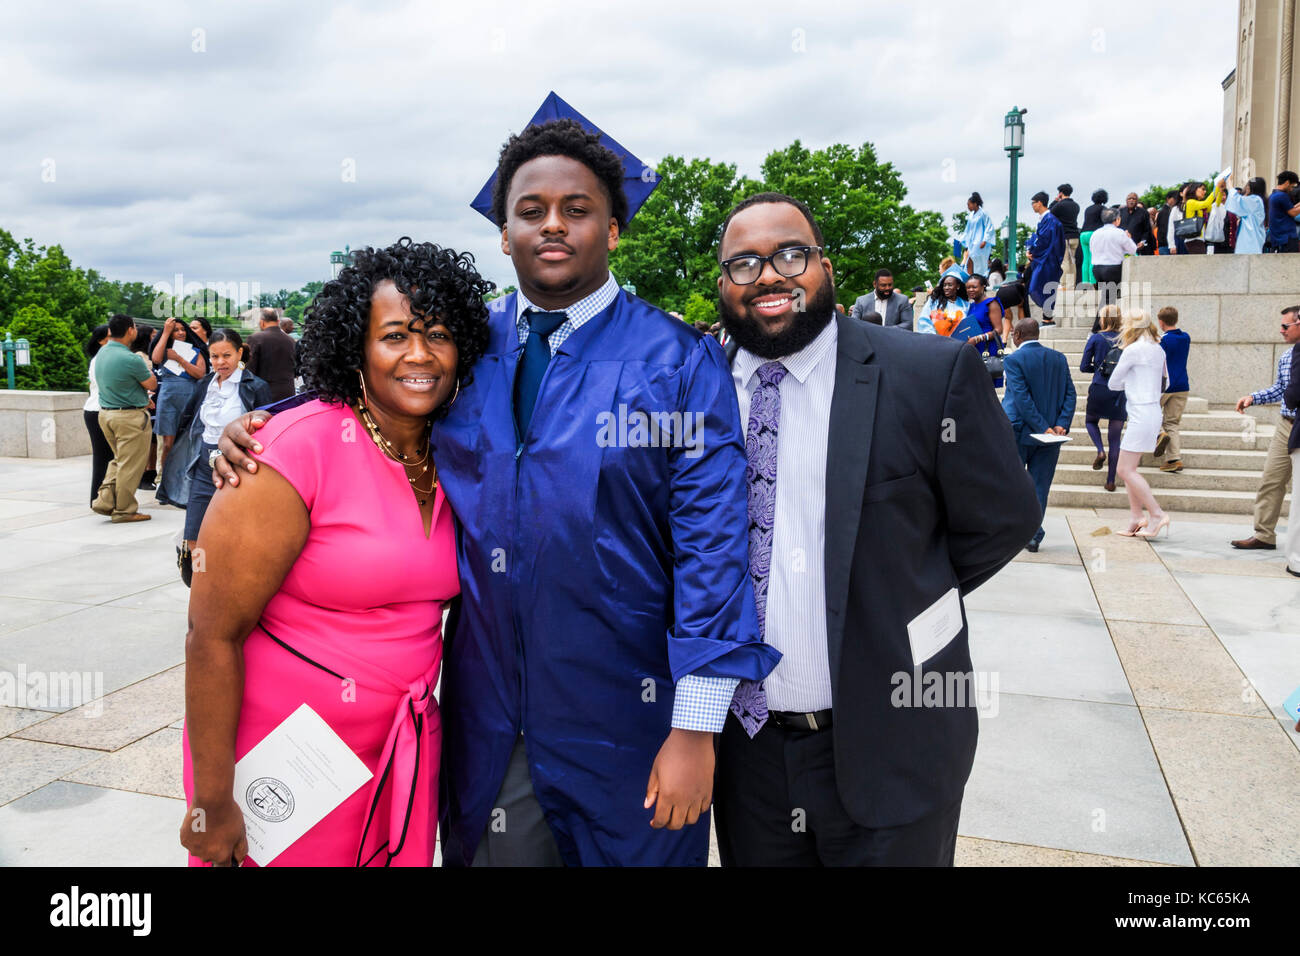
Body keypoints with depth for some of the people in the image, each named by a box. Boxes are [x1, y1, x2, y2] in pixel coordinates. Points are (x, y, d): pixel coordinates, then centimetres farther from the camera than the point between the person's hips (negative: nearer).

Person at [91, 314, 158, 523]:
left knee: (119, 459, 22)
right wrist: (145, 367, 7)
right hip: (130, 417, -8)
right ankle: (124, 510, 9)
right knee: (130, 465, 2)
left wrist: (142, 398, 24)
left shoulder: (101, 354, 6)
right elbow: (152, 384, -10)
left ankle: (104, 500, 13)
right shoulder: (131, 359, -21)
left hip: (105, 413, 8)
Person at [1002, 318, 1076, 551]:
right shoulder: (1059, 358, 6)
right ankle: (1033, 535, 10)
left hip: (1019, 431, -4)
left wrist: (1043, 427, -16)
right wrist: (1061, 424, -6)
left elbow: (1022, 398, -18)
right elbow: (1070, 394, 1)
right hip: (1051, 434, 4)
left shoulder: (1013, 359, -11)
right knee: (1039, 485, 9)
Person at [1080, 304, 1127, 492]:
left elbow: (1084, 366, -2)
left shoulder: (1095, 338, -5)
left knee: (1090, 421, 26)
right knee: (1114, 438, 7)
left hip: (1099, 389, -2)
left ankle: (1101, 451, -3)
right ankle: (1111, 480, 8)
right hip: (1120, 391, 2)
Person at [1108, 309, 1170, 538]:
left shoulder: (1132, 350, -11)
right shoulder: (1158, 350, 13)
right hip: (1153, 410, 9)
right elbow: (1165, 380, 24)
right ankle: (1136, 520, 12)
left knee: (1125, 470, -7)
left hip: (1141, 414, -9)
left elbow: (1113, 383, -3)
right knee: (1128, 469, 12)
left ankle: (1157, 515, -9)